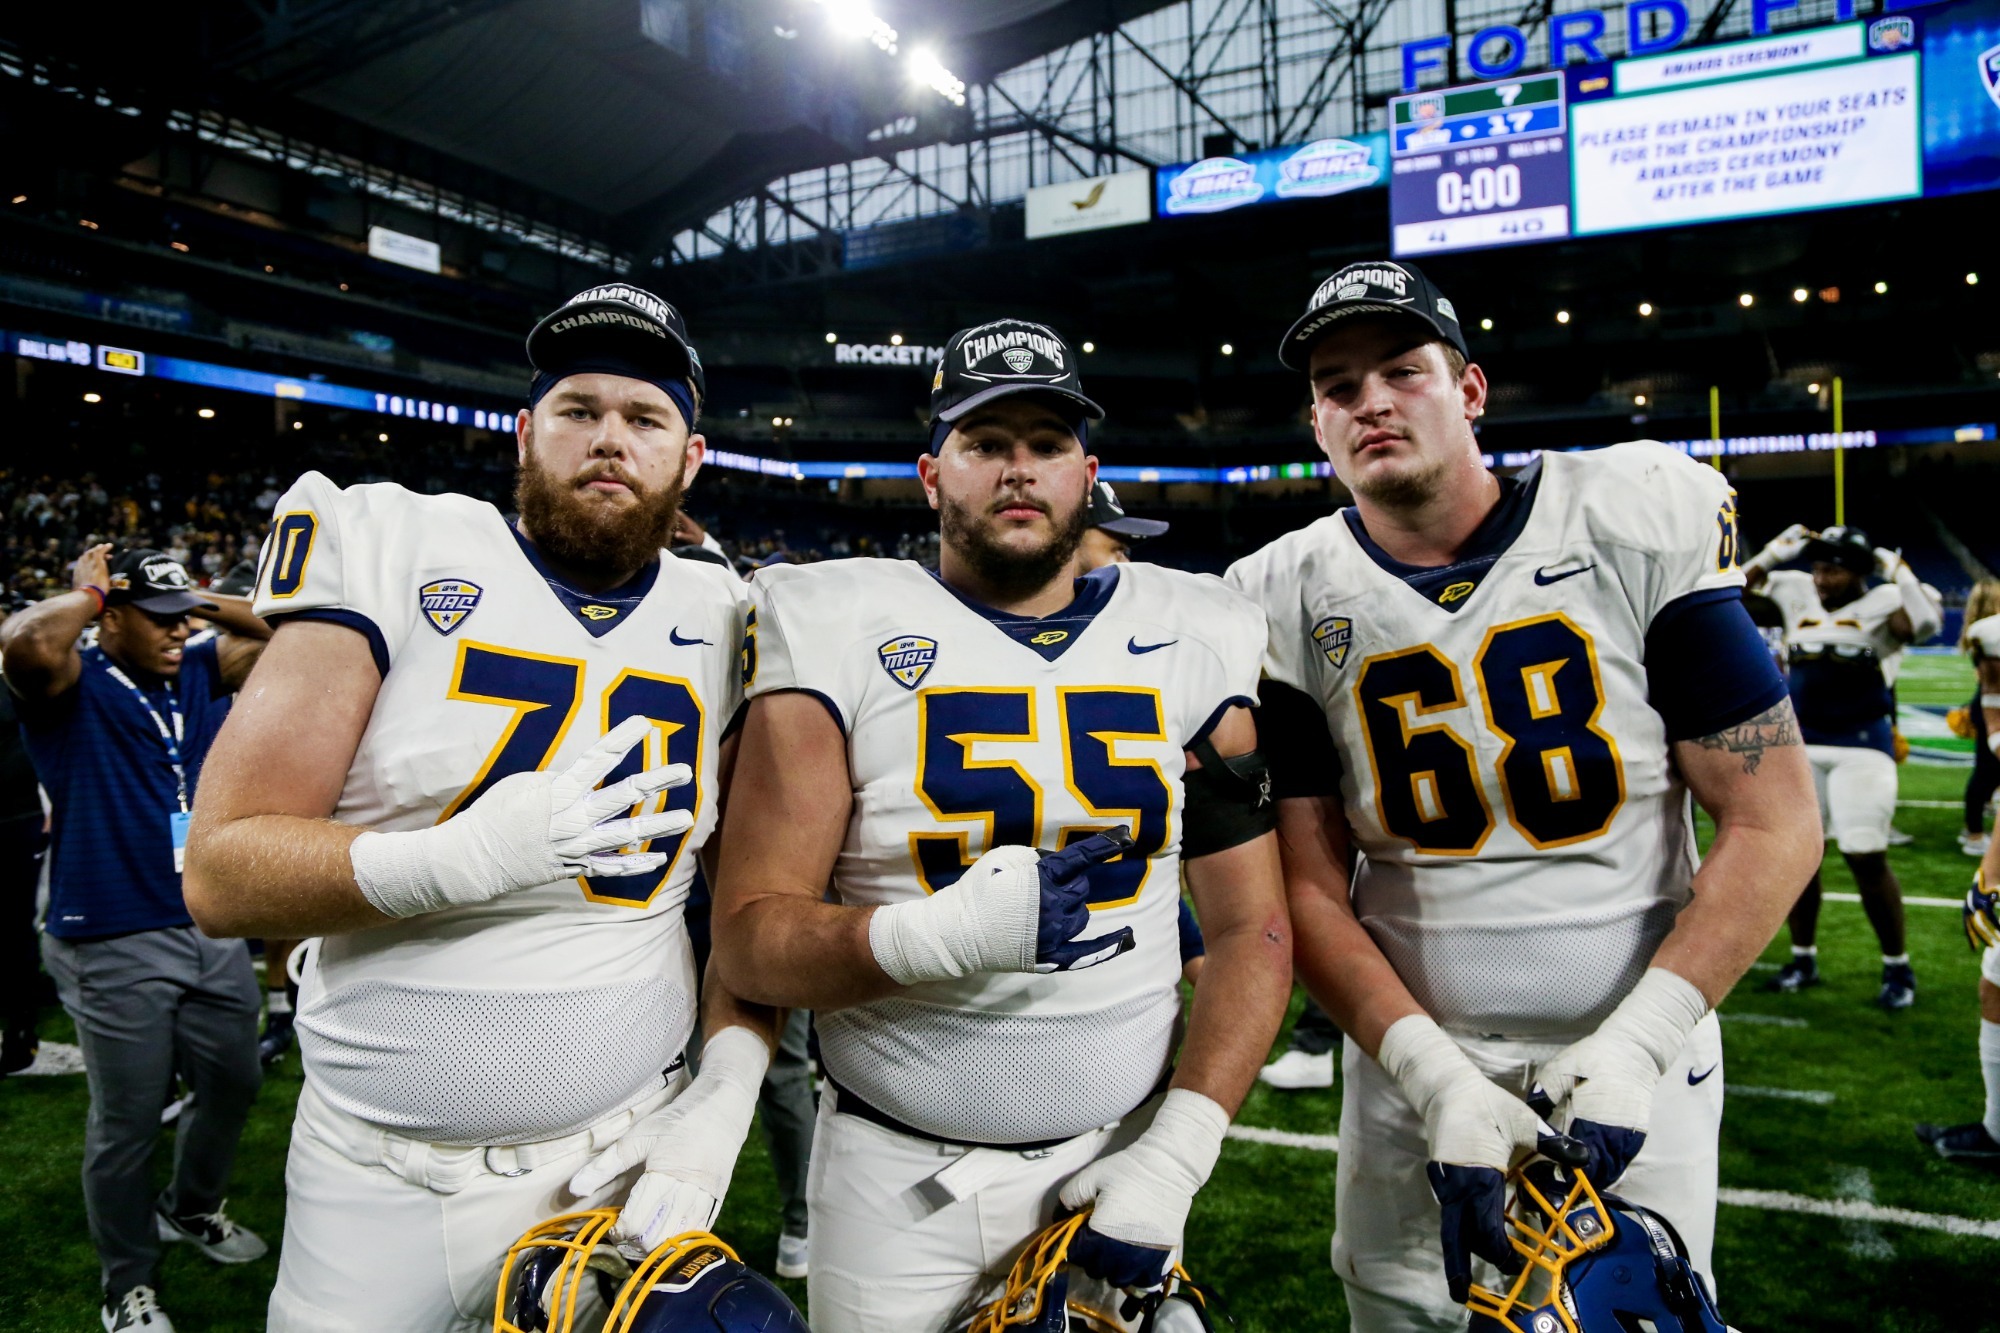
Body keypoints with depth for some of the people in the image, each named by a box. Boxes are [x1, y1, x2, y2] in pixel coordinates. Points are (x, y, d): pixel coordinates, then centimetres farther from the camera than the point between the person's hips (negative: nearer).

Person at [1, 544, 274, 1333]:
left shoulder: (195, 674, 9)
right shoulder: (73, 685, -9)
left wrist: (200, 598, 4)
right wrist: (89, 593, -13)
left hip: (213, 934, 7)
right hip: (116, 950, -6)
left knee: (231, 1088, 20)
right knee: (126, 1124, 6)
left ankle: (190, 1209, 47)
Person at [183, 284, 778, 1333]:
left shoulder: (729, 628, 1)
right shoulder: (395, 551, -7)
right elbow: (221, 873, -9)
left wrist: (725, 1095, -8)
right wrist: (466, 858, -25)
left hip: (627, 1161, 2)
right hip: (379, 1181, -1)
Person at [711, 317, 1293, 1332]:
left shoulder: (1190, 648, 0)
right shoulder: (844, 638, -8)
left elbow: (1252, 928, 1)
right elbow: (749, 940, -10)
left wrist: (1175, 1153, -9)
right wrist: (942, 934, -27)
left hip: (1115, 1158, 2)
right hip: (898, 1174, -1)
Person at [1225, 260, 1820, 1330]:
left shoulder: (1644, 520, -9)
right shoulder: (1286, 604, -6)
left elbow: (1774, 821, -7)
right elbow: (1310, 891, -4)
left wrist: (1637, 1041, -16)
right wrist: (1435, 1075, -17)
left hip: (1638, 1054, 0)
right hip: (1410, 1056, 1)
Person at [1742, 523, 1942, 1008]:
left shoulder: (1882, 604, -8)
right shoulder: (1797, 595, 7)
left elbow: (1926, 622, -27)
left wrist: (1896, 572, -19)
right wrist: (1774, 553, 4)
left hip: (1862, 746, -5)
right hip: (1800, 744, 5)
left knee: (1867, 857, -6)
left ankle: (1898, 967, 12)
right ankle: (1803, 959, 24)